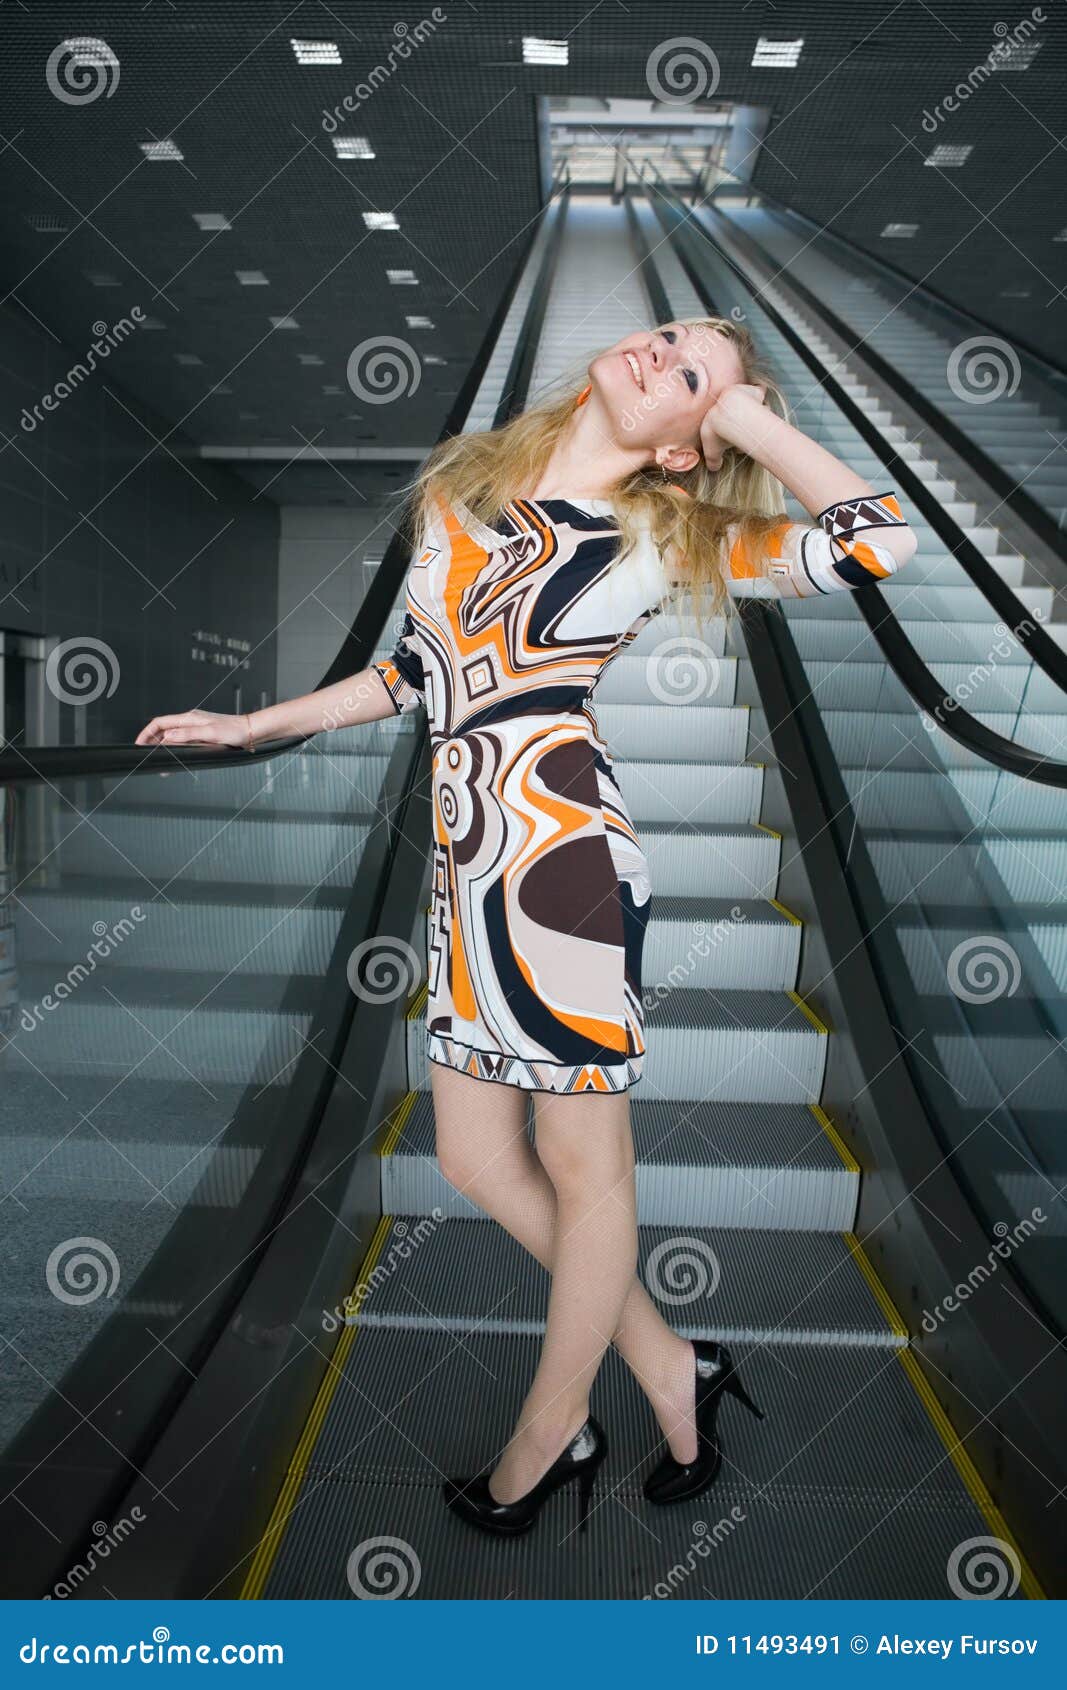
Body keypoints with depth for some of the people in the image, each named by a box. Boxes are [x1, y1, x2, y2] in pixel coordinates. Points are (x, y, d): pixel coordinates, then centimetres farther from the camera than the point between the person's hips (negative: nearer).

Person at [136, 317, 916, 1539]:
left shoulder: (666, 538, 0)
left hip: (562, 846, -6)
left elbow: (879, 540, -9)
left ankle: (546, 1438, 31)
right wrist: (254, 726, 23)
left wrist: (748, 415, -2)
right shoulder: (462, 485, 14)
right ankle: (670, 1369, 32)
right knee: (476, 1161, 13)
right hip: (468, 854, 6)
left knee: (585, 1164, 8)